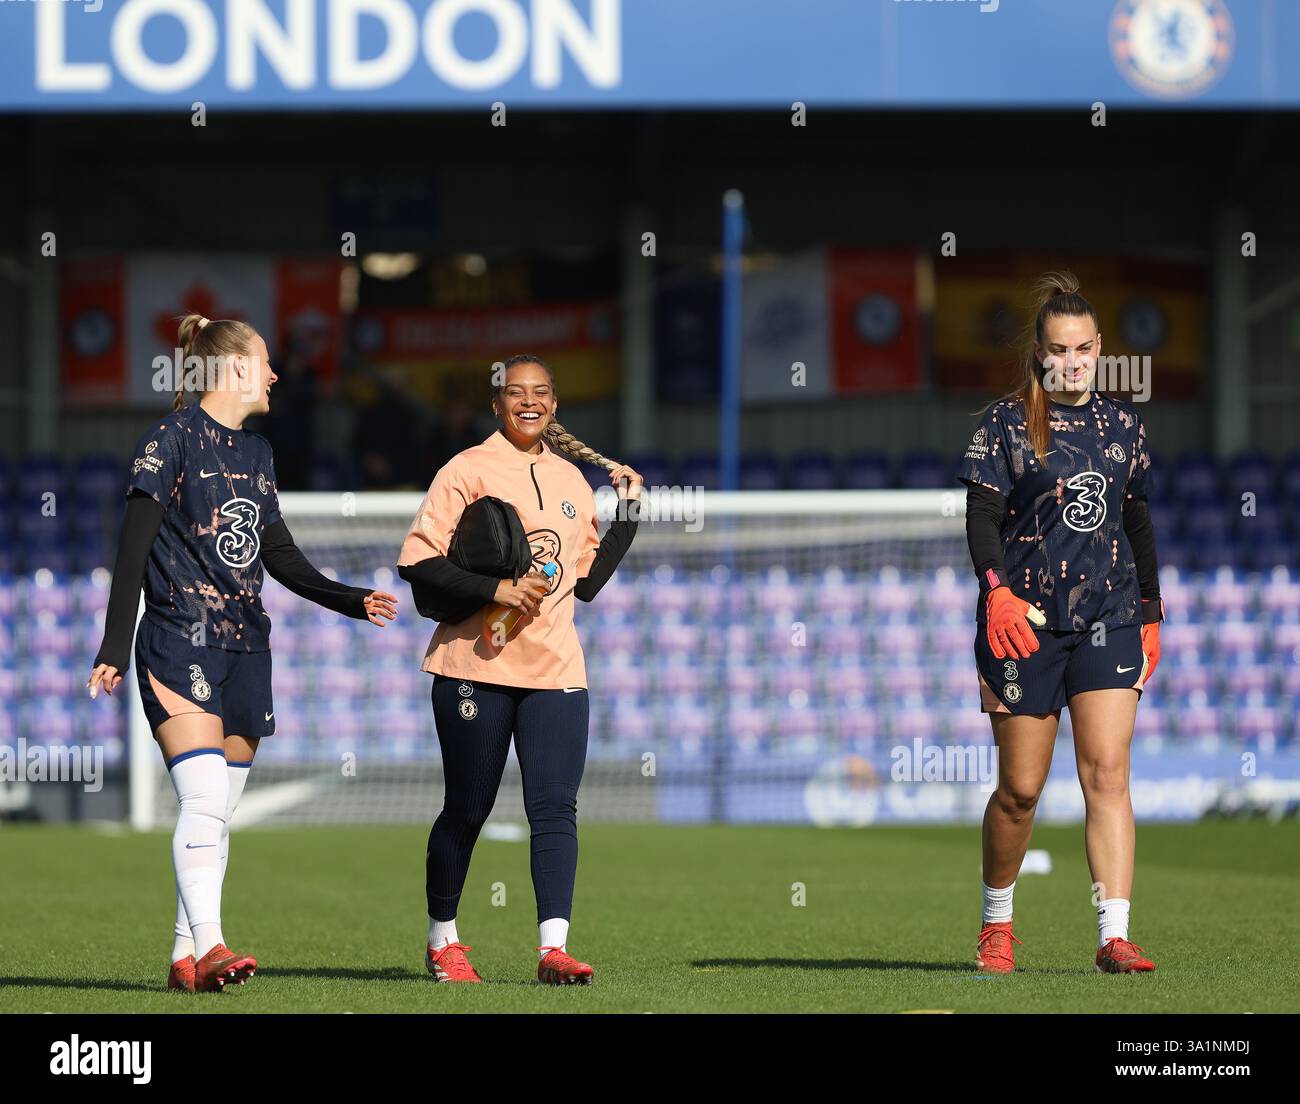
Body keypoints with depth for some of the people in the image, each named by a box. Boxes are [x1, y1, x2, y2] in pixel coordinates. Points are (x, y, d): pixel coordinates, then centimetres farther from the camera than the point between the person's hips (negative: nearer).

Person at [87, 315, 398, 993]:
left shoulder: (257, 452, 18)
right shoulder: (173, 439, -4)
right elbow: (134, 547, -8)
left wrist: (350, 601, 17)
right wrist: (115, 649, -13)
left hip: (245, 648, 7)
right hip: (180, 642, -7)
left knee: (218, 813, 4)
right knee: (204, 798, -20)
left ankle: (186, 958, 7)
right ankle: (208, 946, -27)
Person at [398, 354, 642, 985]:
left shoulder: (572, 480, 14)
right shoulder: (469, 471, -3)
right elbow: (416, 562, -9)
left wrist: (628, 513, 13)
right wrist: (496, 589, -18)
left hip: (554, 669, 4)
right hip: (476, 666, -4)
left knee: (555, 808, -9)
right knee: (467, 810, 5)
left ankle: (553, 947, -16)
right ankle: (442, 940, 22)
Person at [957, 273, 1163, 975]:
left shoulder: (1122, 425, 11)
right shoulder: (1005, 424, -1)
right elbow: (982, 517, -6)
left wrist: (1151, 615, 18)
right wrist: (998, 591, -23)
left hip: (1109, 620, 3)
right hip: (1025, 620, -3)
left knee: (1107, 771, -10)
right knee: (1020, 787, 2)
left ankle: (1114, 938, -14)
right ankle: (996, 922, 25)